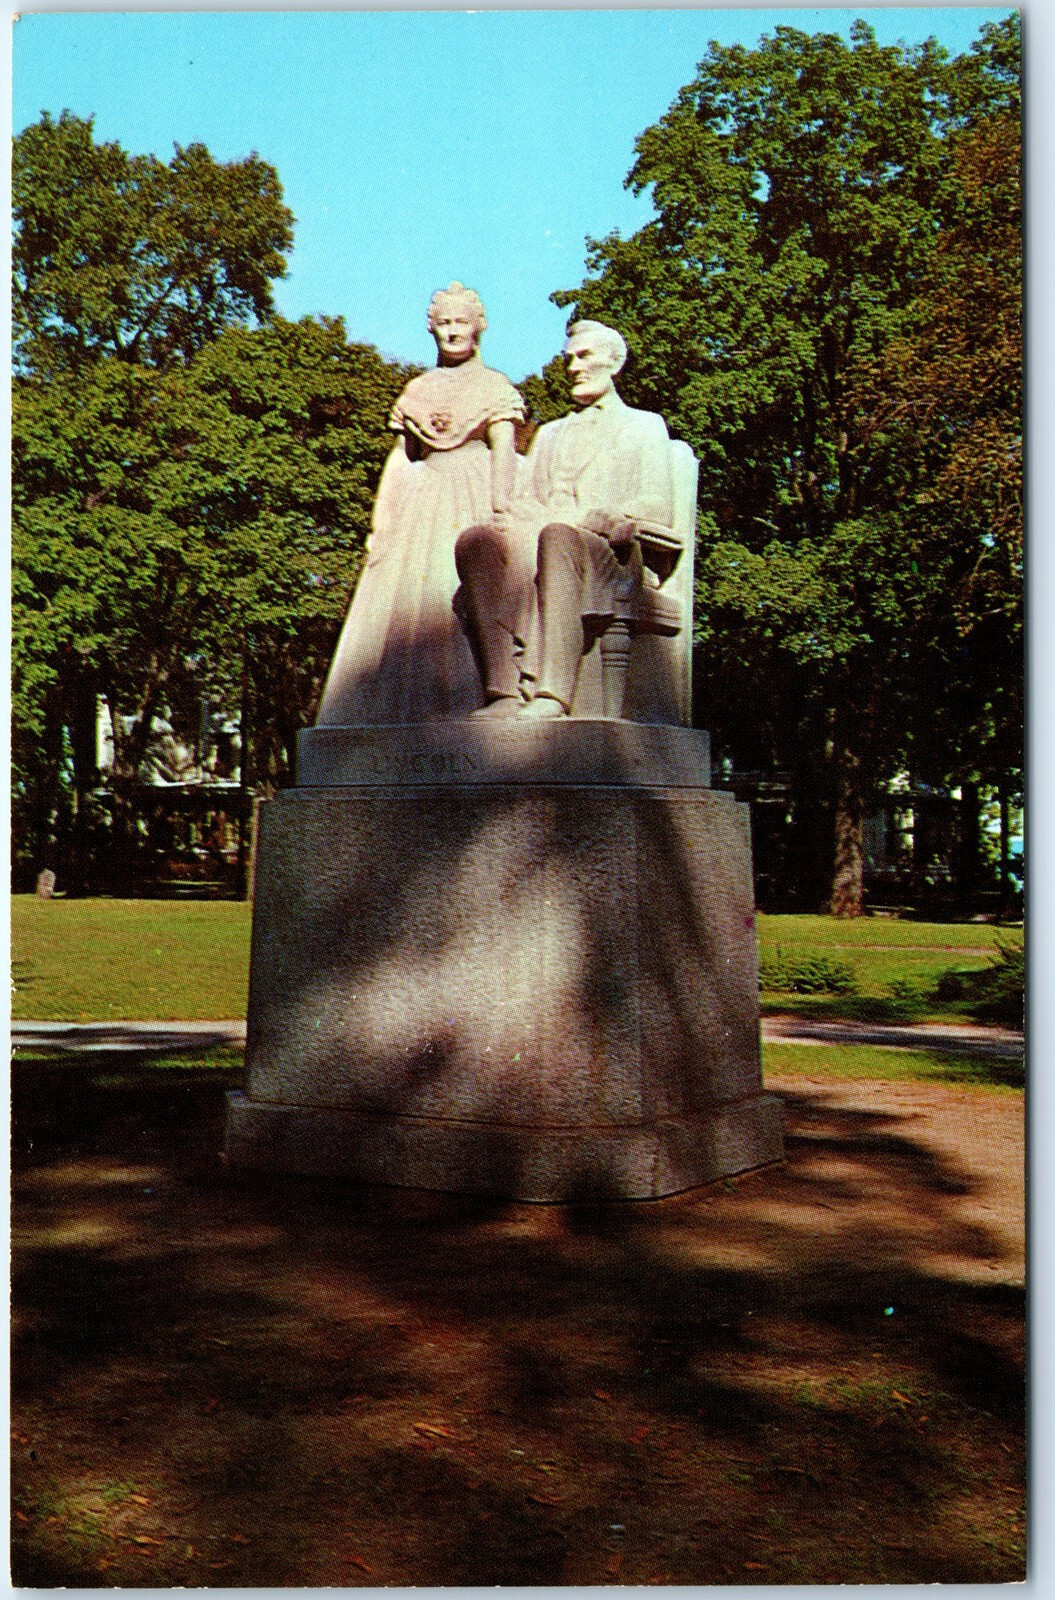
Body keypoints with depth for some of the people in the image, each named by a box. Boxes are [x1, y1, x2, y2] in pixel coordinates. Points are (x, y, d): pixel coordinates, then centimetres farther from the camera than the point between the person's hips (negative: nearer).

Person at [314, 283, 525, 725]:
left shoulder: (495, 388, 9)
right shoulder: (415, 392, 19)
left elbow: (504, 454, -3)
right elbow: (398, 461, 16)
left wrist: (500, 514, -18)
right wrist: (380, 524, 6)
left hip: (472, 507, -4)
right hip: (419, 509, 4)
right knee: (403, 613, -6)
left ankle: (466, 720, -17)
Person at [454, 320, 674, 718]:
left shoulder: (644, 426, 22)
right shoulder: (548, 434, 37)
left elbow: (658, 509, 6)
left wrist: (582, 518, -11)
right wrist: (517, 516, -3)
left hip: (610, 558, -4)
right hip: (536, 547, 4)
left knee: (558, 536, -40)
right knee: (476, 540, -30)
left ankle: (551, 696, -51)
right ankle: (506, 693, -42)